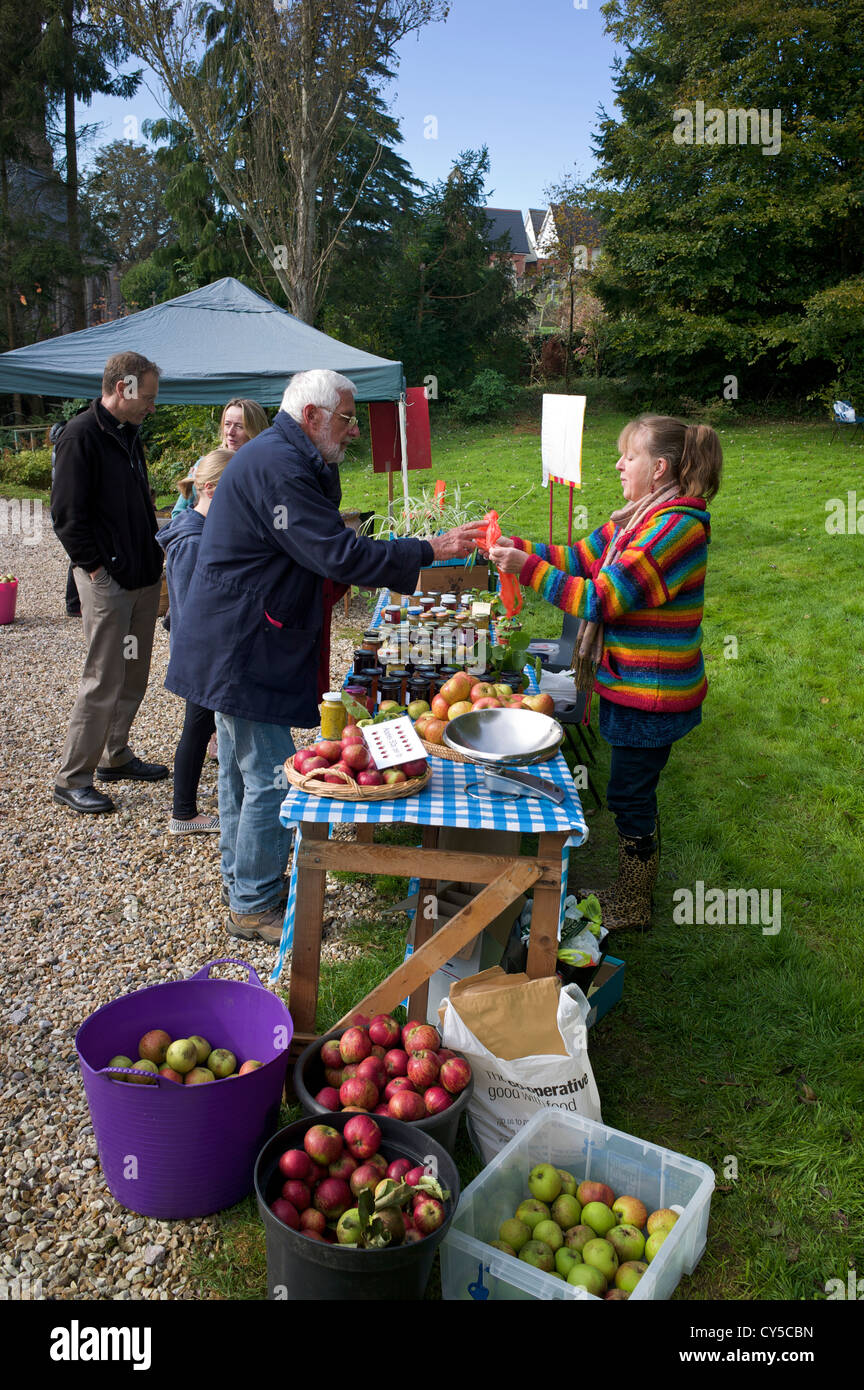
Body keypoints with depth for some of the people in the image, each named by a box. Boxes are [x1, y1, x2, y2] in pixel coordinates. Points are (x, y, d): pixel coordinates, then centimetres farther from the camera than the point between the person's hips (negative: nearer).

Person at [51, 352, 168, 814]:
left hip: (143, 580, 9)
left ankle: (115, 757, 29)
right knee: (103, 681, -5)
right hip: (107, 581, -9)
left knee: (133, 677, 15)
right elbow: (66, 514, -15)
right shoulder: (82, 435, -12)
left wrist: (153, 558, 13)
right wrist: (96, 567, -15)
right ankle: (72, 779, 7)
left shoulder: (129, 434, 15)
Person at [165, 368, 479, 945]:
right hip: (243, 652, -11)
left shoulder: (279, 458, 15)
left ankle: (241, 880, 35)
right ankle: (254, 905, 10)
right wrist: (430, 551, -22)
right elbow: (338, 555, -26)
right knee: (272, 777, -4)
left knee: (243, 768, 20)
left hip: (232, 649, 11)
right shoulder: (279, 466, -21)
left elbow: (325, 545, 15)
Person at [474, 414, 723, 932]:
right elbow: (583, 559, 13)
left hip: (652, 694, -10)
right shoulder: (639, 517, 8)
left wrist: (528, 569, -24)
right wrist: (521, 547, 1)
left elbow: (604, 598, -26)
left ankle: (633, 908, 21)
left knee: (630, 795, 4)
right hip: (632, 683, 10)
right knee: (635, 793, 20)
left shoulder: (676, 526, -23)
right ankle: (636, 889, 38)